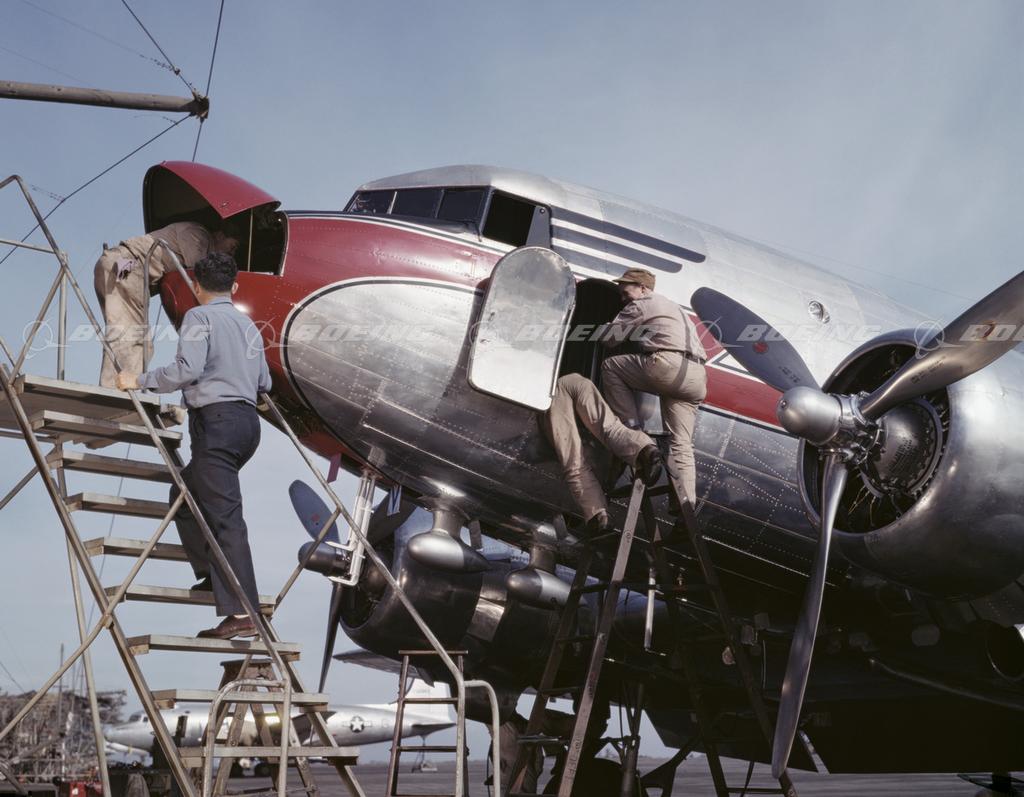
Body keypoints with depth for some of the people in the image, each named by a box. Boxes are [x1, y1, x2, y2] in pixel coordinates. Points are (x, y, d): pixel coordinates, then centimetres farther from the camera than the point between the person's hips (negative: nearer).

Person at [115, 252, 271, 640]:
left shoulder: (199, 317, -1)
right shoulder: (248, 324, 21)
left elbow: (187, 368, -15)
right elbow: (264, 382, 21)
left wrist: (140, 381, -4)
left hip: (216, 419, -8)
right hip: (248, 420, 8)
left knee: (225, 514, -11)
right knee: (185, 494, 23)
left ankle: (242, 614, -14)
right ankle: (211, 575, 18)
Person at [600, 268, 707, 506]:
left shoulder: (641, 304, 10)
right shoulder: (673, 307, 37)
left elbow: (608, 338, 10)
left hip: (668, 366, -8)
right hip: (696, 378, 8)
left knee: (610, 367, 8)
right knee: (681, 444, 6)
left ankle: (633, 431, 0)